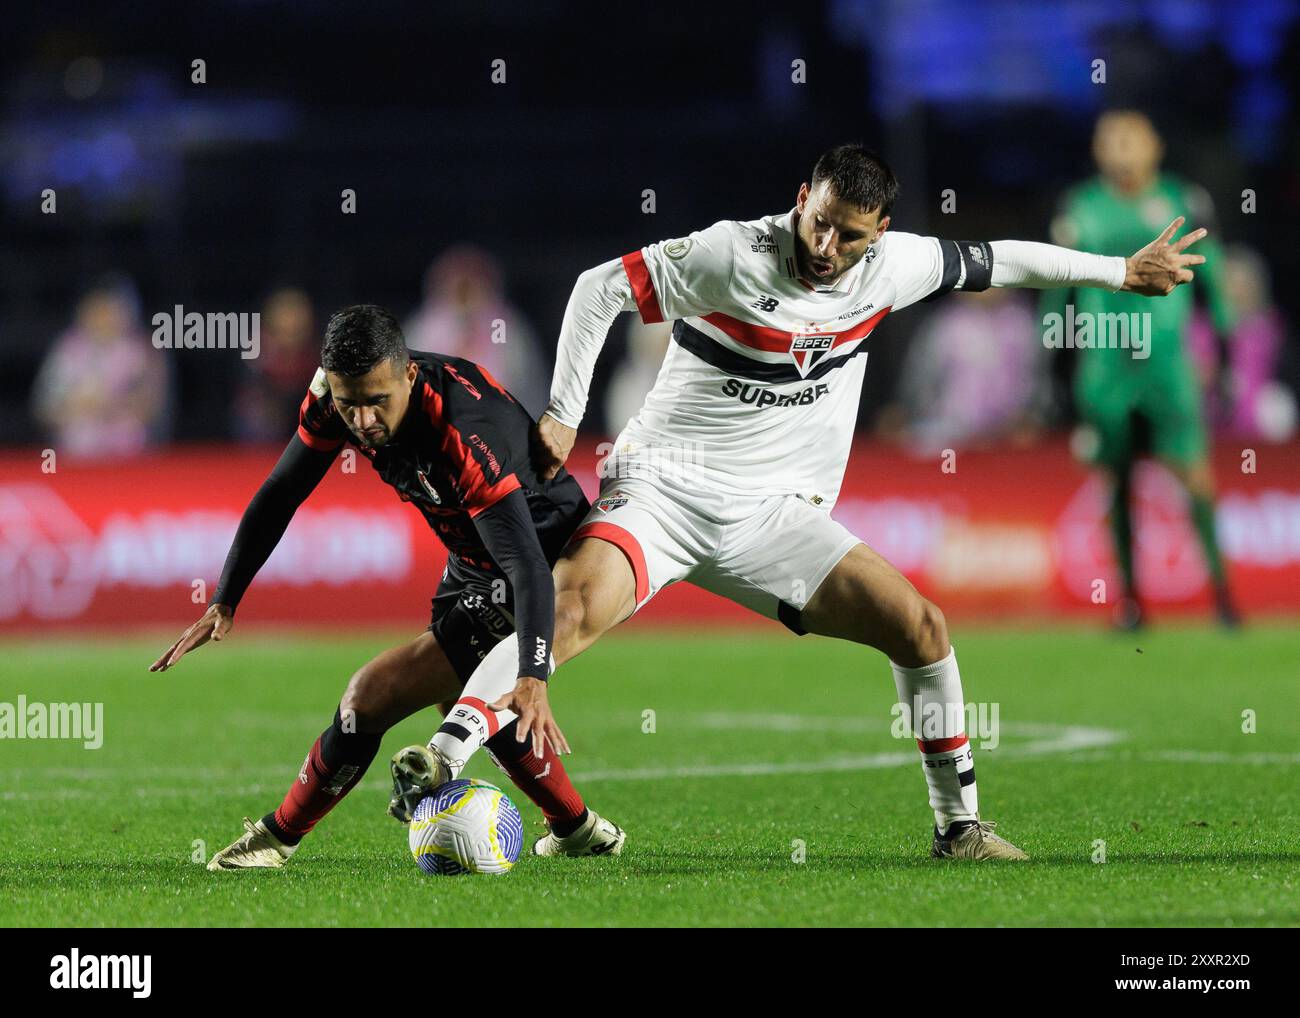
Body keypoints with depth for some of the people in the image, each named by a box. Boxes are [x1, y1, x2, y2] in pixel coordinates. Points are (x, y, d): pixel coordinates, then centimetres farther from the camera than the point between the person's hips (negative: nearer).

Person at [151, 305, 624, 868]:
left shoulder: (465, 432, -37)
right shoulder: (335, 394, -16)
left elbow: (528, 568, -41)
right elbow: (280, 493, 0)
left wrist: (532, 682, -53)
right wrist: (224, 602, -5)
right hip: (471, 562, 9)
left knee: (370, 697, -14)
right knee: (468, 700, 29)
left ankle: (279, 836, 7)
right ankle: (579, 831, 46)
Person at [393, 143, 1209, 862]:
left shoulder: (889, 267, -1)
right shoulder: (734, 256, -16)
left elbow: (994, 262, 15)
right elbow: (600, 288, -12)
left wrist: (1121, 273, 24)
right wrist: (564, 415, -14)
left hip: (774, 518, 5)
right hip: (663, 488, -5)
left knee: (921, 627, -5)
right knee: (572, 608, -31)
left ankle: (959, 825, 8)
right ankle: (436, 766, -30)